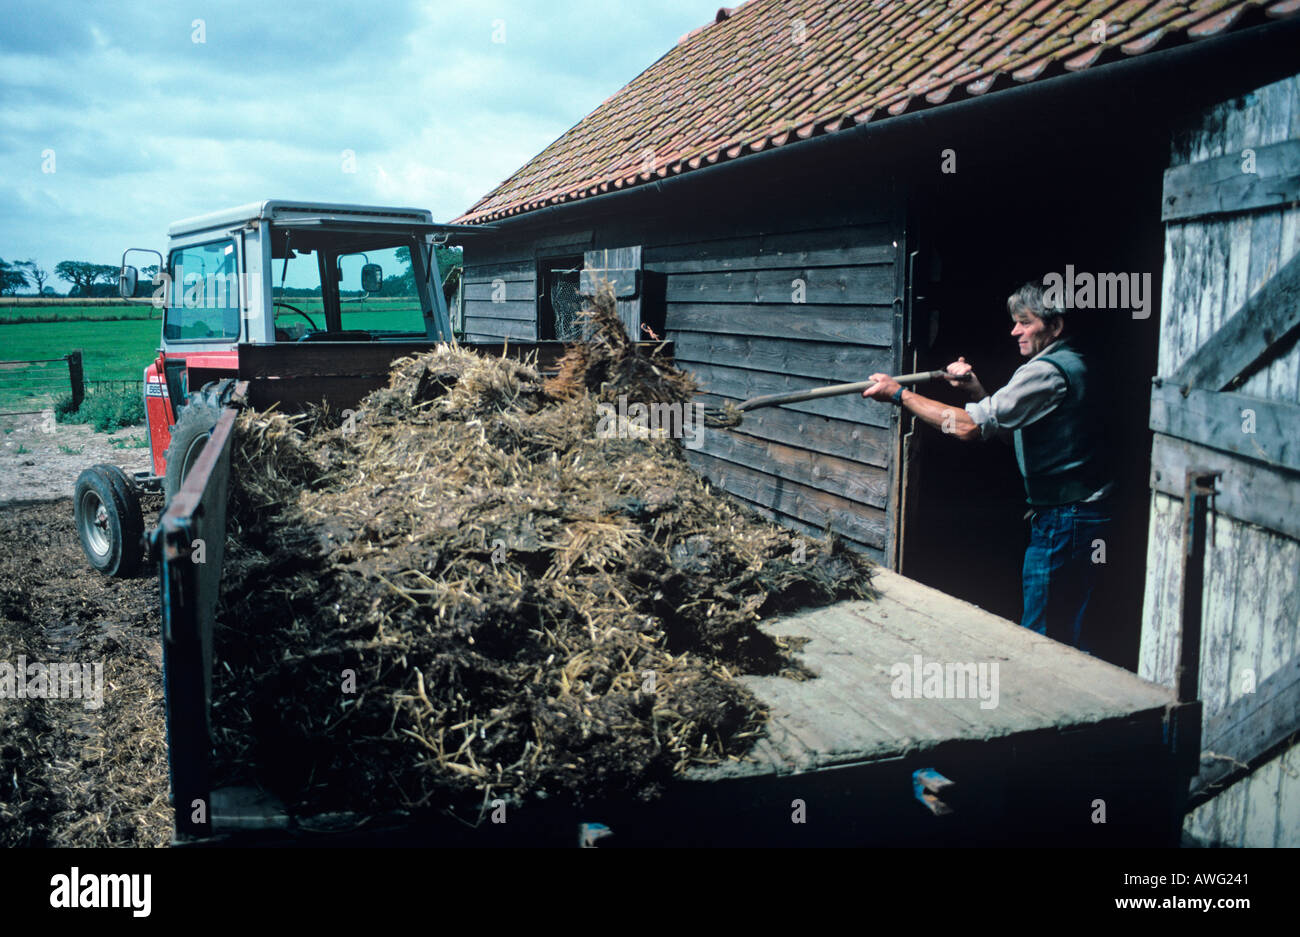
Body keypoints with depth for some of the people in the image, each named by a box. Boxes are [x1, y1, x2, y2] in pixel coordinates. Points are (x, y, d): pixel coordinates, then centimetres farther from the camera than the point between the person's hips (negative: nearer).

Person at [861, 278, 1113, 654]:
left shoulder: (1048, 372, -19)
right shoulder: (1068, 364, 15)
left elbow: (970, 426, -25)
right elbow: (1015, 429, 18)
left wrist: (900, 394, -19)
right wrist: (977, 390, 4)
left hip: (1063, 520, -11)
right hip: (1080, 513, 11)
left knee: (1039, 636, -4)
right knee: (1067, 631, 18)